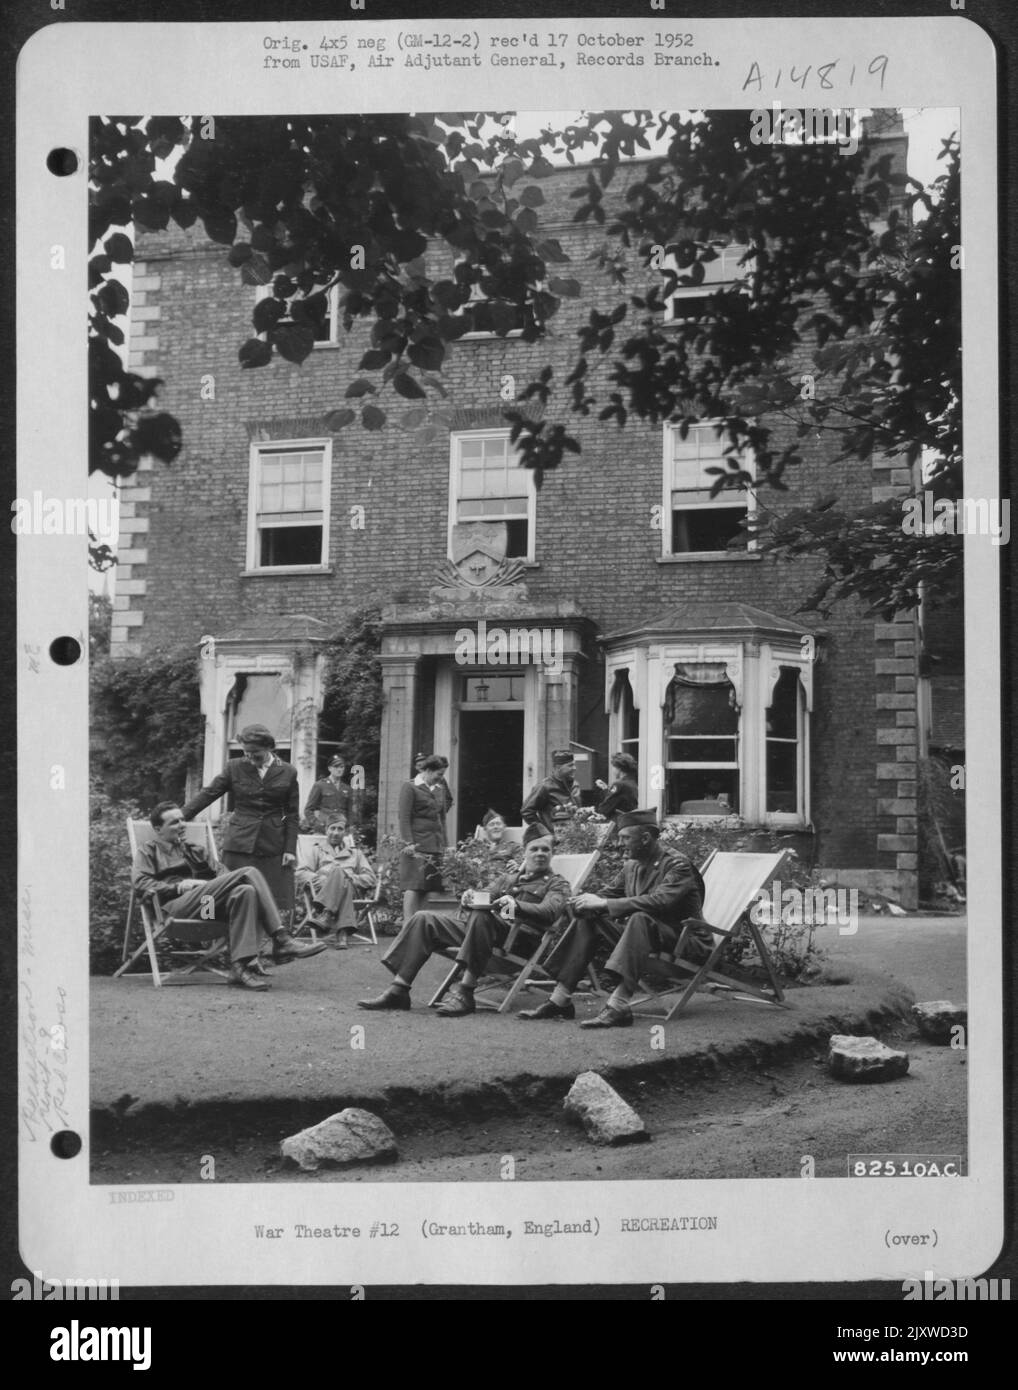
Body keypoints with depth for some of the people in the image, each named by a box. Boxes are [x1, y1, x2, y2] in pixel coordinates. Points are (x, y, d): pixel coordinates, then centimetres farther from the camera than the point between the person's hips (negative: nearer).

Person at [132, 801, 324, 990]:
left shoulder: (194, 850, 36)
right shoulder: (148, 851, 19)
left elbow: (214, 878, 25)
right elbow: (140, 882, 0)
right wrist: (178, 887, -11)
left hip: (207, 900, 6)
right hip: (175, 905, -6)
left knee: (245, 891, -31)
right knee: (249, 874, -26)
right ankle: (280, 939, -33)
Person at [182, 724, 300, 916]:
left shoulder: (288, 773, 3)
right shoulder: (235, 767, 4)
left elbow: (293, 815, 5)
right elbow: (208, 794, 5)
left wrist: (290, 849, -2)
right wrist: (180, 818, -4)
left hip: (273, 847, 0)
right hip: (240, 844, 0)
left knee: (273, 904, -3)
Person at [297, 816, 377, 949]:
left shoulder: (356, 853, 33)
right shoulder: (317, 850, 30)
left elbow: (371, 879, 18)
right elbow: (300, 874, 14)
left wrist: (352, 878, -1)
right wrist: (318, 879, -6)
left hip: (350, 890, 1)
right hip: (321, 891, -1)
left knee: (338, 872, -36)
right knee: (338, 871, -37)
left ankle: (324, 914, -56)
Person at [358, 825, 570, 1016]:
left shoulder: (556, 884, 13)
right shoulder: (507, 878, 32)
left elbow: (550, 912, -7)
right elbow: (483, 898, 20)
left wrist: (516, 905, -25)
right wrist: (470, 898, -6)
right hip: (479, 929, 6)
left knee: (481, 916, -37)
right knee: (423, 919, -8)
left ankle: (464, 993, -38)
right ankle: (398, 991, -16)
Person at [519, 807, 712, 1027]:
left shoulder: (677, 864, -15)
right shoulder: (632, 866, 10)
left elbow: (659, 901, -30)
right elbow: (610, 893, 15)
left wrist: (603, 904, -29)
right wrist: (589, 901, -12)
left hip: (684, 940, -7)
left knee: (640, 918, -37)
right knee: (586, 918, -7)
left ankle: (618, 1007, -46)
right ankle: (559, 999, -12)